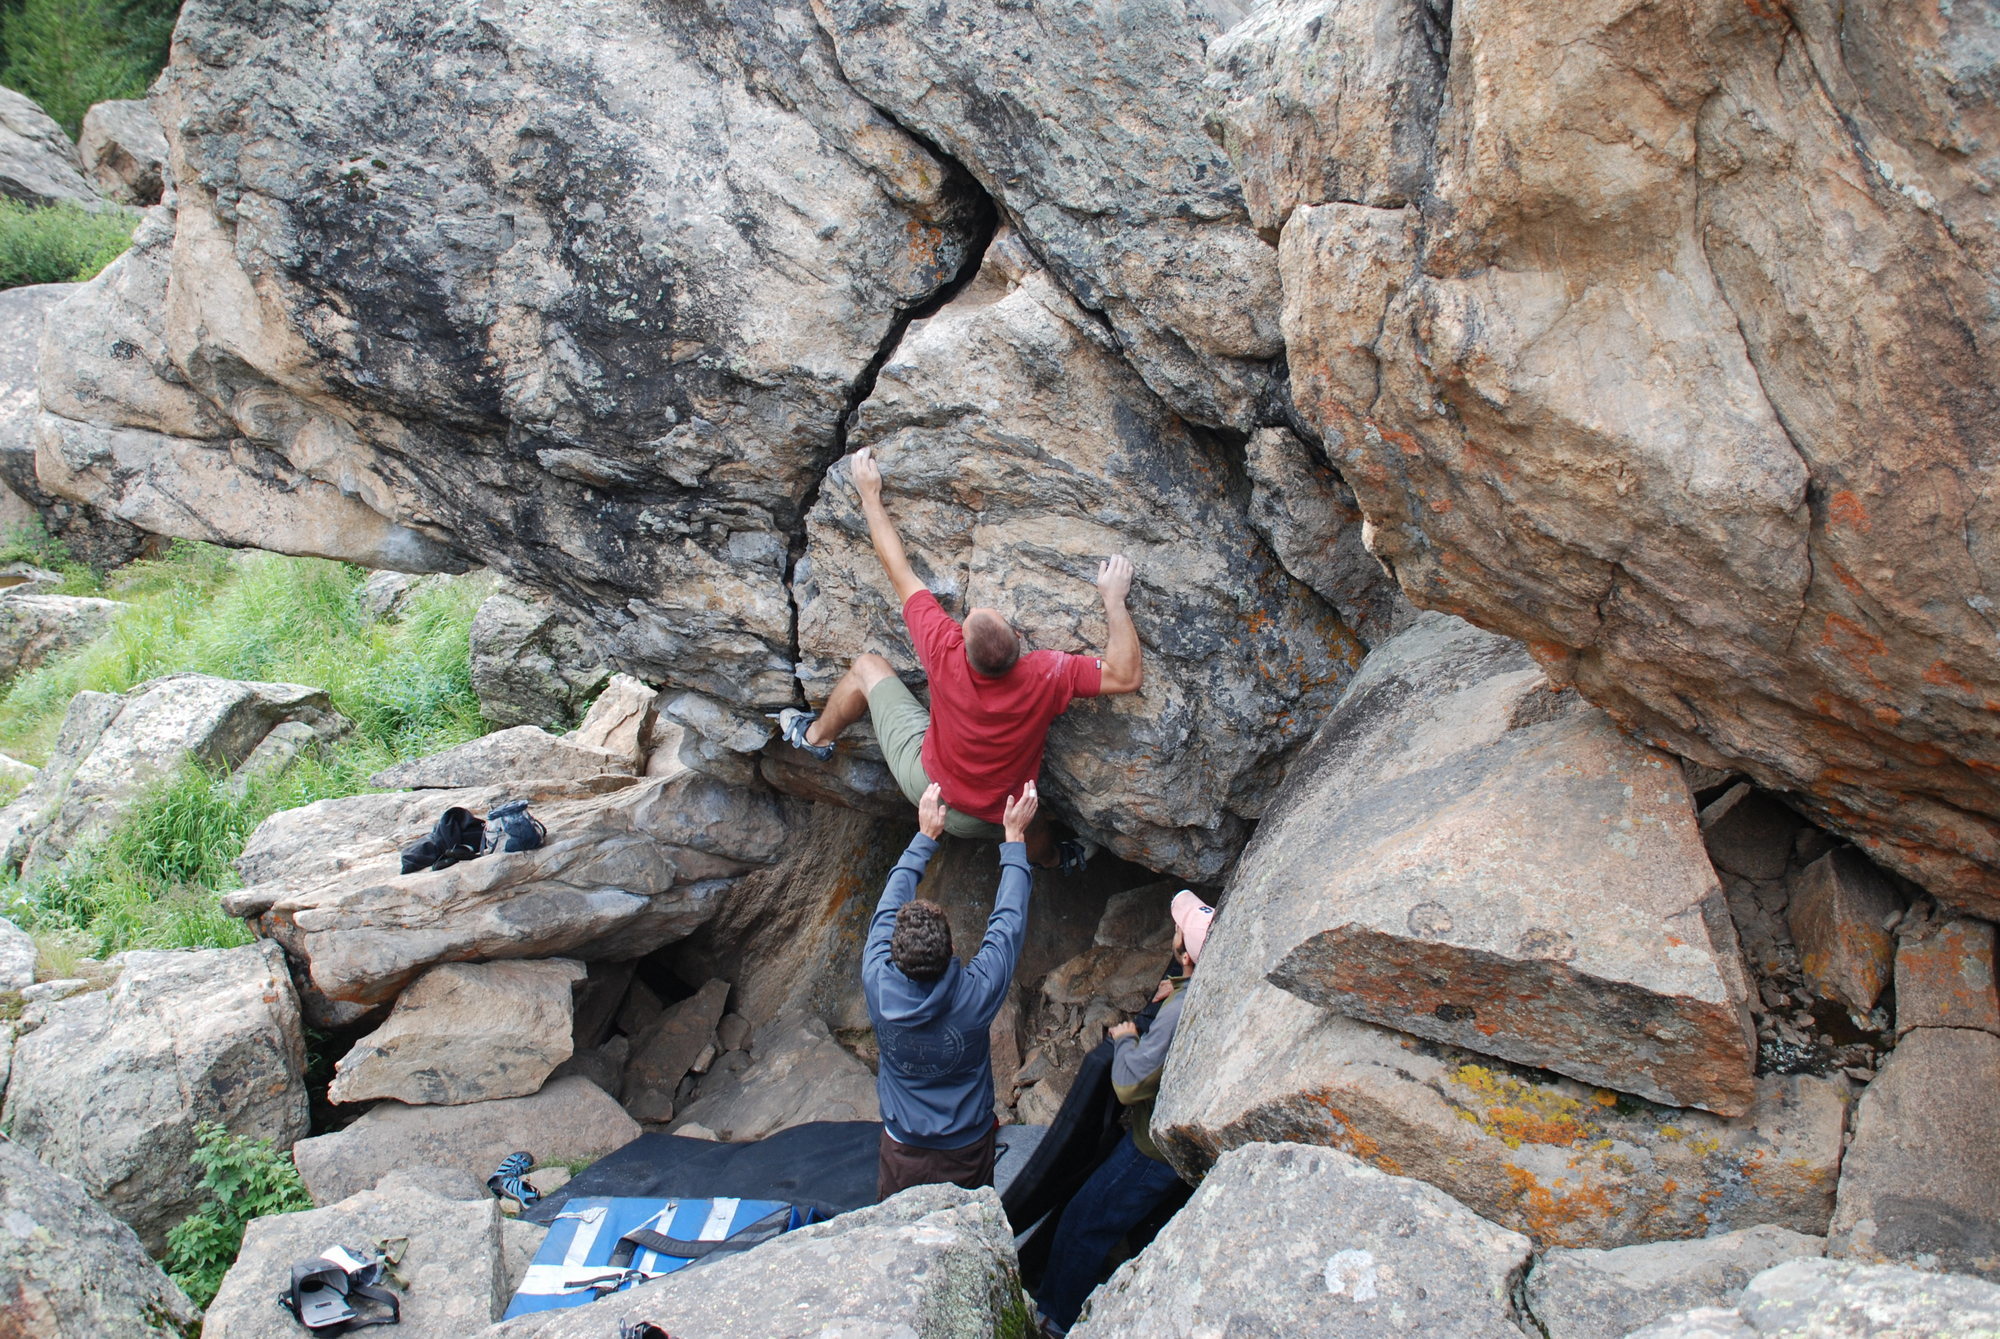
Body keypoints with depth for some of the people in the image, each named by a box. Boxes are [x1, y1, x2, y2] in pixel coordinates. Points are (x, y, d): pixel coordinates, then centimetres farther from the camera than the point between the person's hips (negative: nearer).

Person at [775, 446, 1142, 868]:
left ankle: (816, 735, 40)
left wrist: (869, 493, -9)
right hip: (987, 822, 0)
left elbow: (898, 570, -20)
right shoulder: (1047, 677, -35)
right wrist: (1114, 599, -21)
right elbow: (1127, 676, -27)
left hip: (924, 780, 0)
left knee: (867, 666, 15)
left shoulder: (945, 650, -31)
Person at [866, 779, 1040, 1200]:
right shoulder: (975, 994, -28)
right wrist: (1014, 836, -2)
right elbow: (1008, 921, -12)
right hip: (967, 1156, -1)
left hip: (902, 1155, 1)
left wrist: (925, 836, 3)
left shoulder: (878, 985, -23)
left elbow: (888, 907, -6)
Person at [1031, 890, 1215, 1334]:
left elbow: (1129, 1085, -31)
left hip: (1157, 1148, -9)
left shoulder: (1184, 1010, -36)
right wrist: (1178, 987, 0)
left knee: (1082, 1227, 8)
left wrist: (1125, 1039, -12)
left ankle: (1058, 1321, 26)